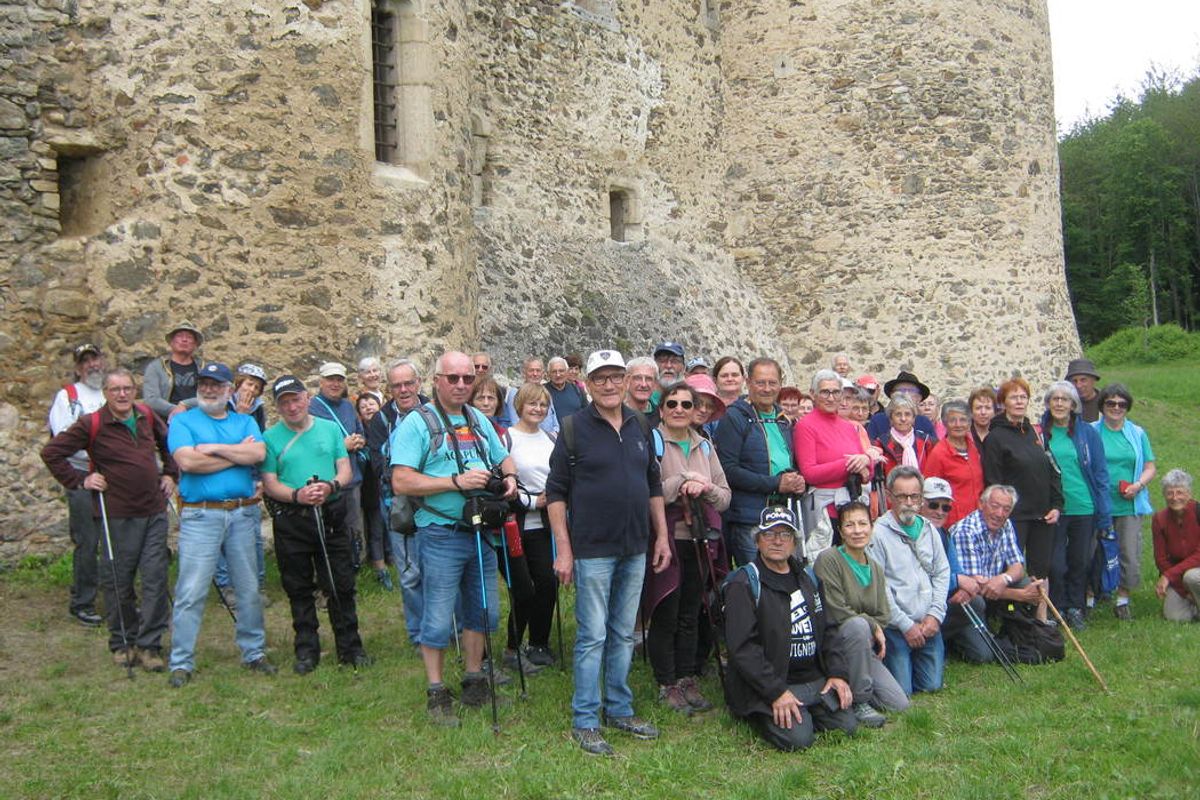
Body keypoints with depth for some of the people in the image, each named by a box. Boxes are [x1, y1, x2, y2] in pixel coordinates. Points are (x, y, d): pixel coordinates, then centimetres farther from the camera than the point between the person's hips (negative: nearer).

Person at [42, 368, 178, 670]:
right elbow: (51, 452, -3)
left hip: (154, 512, 4)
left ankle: (149, 645, 8)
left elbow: (167, 442, 26)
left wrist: (170, 474, 16)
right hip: (118, 515, -4)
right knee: (118, 582, 6)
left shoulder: (147, 416, 7)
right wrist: (80, 481, -7)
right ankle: (122, 644, 21)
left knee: (156, 579, 0)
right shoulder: (92, 424, -7)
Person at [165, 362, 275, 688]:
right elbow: (187, 461, -14)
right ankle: (181, 662, 5)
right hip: (200, 515, -3)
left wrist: (214, 448, -11)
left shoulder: (245, 422, 13)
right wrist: (237, 454, -7)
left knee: (249, 589, 11)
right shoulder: (183, 421, 4)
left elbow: (259, 453, -7)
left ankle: (254, 652, 24)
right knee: (191, 592, -4)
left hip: (243, 514, 4)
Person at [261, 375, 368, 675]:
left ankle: (350, 647, 13)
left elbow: (345, 469, 5)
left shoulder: (330, 428, 8)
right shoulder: (271, 437, 2)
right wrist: (297, 495, -21)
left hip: (331, 516, 1)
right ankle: (306, 650, 19)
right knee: (299, 589, 8)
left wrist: (331, 486, -17)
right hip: (291, 521, -1)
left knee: (341, 585, 4)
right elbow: (270, 483, -3)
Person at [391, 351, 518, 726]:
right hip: (441, 536, -6)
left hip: (481, 532, 7)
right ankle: (436, 693, 16)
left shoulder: (478, 420, 12)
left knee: (481, 612, 15)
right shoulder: (417, 422, -9)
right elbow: (402, 482, -18)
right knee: (438, 620, 1)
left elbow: (503, 457, 25)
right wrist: (457, 482, -24)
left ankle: (474, 680, 31)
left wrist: (510, 477, 1)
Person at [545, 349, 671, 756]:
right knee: (593, 637, 0)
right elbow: (556, 492, -7)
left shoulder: (639, 427, 8)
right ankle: (585, 721, 11)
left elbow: (654, 485, 16)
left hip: (636, 549, 5)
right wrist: (564, 549, -12)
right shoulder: (574, 428, -7)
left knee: (624, 634, 14)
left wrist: (662, 536, 11)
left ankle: (620, 710, 26)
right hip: (593, 550, -5)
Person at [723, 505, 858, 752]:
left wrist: (838, 673, 4)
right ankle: (760, 716, 6)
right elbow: (742, 647, -16)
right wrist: (776, 692, -21)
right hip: (764, 686, -6)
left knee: (846, 727, -9)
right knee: (798, 738, -23)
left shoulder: (806, 578, 16)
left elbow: (826, 630, 20)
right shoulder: (743, 584, -9)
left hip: (814, 679, 7)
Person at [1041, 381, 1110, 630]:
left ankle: (1075, 609, 25)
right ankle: (1056, 609, 16)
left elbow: (1100, 472, 4)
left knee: (1080, 561, 11)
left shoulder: (1088, 433, 2)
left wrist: (1104, 513, 0)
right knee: (1055, 563, -1)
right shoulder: (1041, 433, 0)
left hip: (1084, 507, 1)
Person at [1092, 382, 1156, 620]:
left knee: (1131, 556, -2)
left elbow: (1150, 467, 11)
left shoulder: (1137, 434, 9)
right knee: (1095, 554, 1)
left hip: (1129, 505, 2)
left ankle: (1123, 599, 18)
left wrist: (1138, 485, -7)